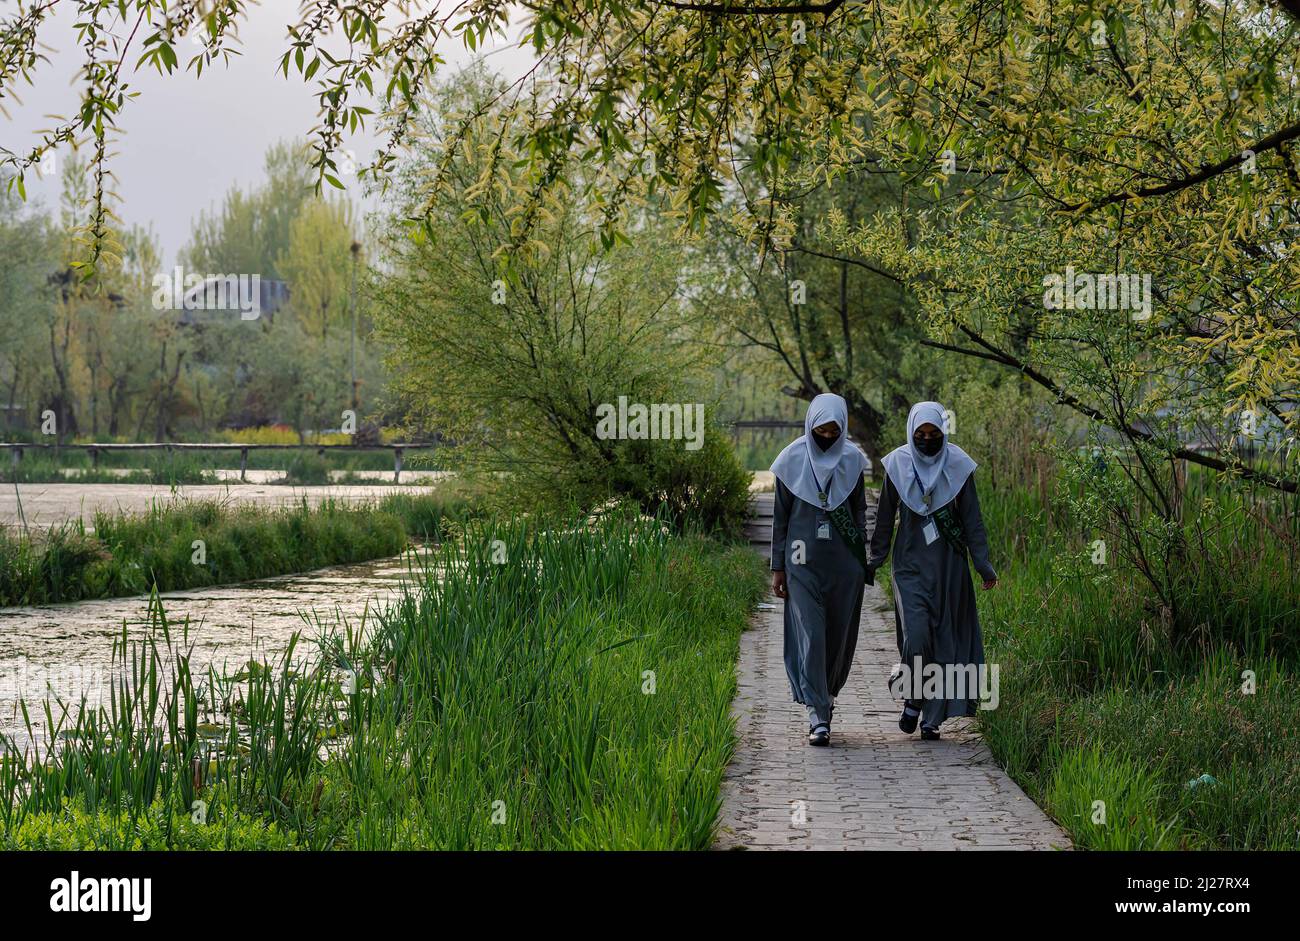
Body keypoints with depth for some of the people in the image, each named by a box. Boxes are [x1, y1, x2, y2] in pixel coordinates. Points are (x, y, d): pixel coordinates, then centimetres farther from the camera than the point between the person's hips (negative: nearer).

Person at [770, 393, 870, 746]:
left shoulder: (851, 459, 4)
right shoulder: (792, 459, -2)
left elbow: (859, 512, 11)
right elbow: (780, 516, 3)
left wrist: (861, 561, 6)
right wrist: (778, 567, 1)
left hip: (844, 562, 2)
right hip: (804, 561, -2)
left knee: (840, 635, 7)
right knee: (810, 635, -9)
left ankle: (825, 694, 31)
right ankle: (818, 717, -9)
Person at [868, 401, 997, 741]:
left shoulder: (958, 465, -2)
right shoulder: (898, 465, -2)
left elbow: (972, 519, 3)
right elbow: (885, 518, 7)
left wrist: (982, 564, -1)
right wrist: (874, 561, 7)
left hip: (949, 565, 1)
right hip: (910, 563, -1)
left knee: (944, 639, 1)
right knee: (916, 636, -15)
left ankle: (932, 717, 11)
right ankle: (912, 697, 12)